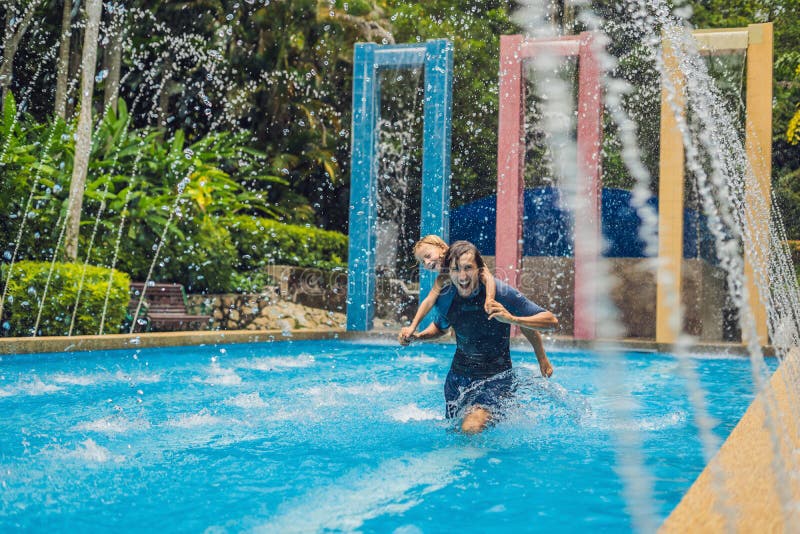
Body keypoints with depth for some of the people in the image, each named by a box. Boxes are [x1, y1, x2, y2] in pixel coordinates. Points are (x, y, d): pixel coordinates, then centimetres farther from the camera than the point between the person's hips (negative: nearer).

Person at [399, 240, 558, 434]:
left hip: (495, 377, -5)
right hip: (458, 377, 5)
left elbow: (551, 321, -19)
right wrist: (417, 336, -2)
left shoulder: (500, 292, -19)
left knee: (471, 429, -27)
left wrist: (512, 319, -33)